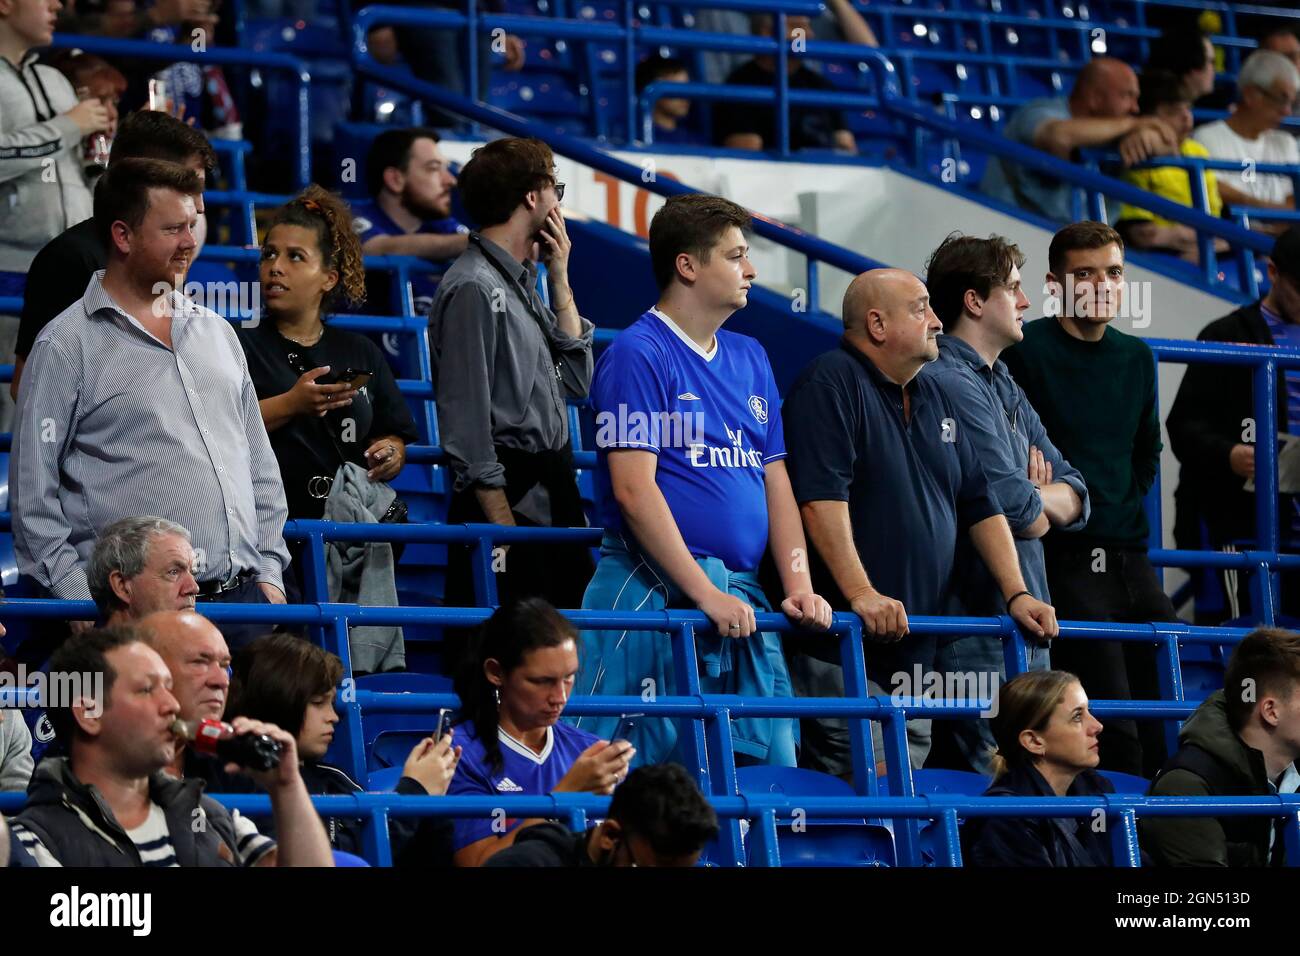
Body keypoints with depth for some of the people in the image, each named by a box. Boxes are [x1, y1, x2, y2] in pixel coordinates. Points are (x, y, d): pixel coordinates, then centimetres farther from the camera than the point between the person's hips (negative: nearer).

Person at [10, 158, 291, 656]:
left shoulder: (216, 331, 18)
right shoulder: (66, 345, -1)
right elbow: (33, 493, -3)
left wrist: (269, 571, 12)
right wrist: (82, 606, -9)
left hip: (246, 597, 6)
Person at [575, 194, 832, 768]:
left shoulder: (749, 359, 18)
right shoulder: (637, 355, -6)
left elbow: (776, 483, 17)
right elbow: (634, 489, -14)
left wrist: (798, 585, 2)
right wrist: (707, 594, -18)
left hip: (742, 598, 7)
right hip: (658, 594, -7)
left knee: (771, 772, 2)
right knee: (645, 776, -7)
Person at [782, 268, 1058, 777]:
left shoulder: (935, 399, 21)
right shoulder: (830, 384, -7)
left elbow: (981, 504, 22)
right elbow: (820, 500, -18)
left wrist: (1016, 595, 11)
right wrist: (861, 594, -26)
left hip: (919, 653, 9)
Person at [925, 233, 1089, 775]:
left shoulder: (1004, 387, 19)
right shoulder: (949, 382, -14)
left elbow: (1075, 497, 15)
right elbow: (1016, 507, -21)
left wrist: (1033, 497, -7)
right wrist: (1038, 501, 2)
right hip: (977, 623, -10)